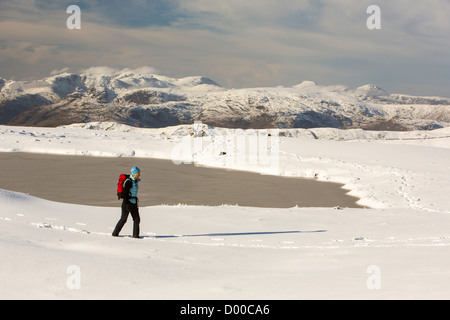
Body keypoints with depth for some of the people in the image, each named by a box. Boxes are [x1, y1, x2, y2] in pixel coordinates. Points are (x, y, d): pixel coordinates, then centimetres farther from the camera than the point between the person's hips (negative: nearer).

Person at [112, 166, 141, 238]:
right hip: (127, 202, -8)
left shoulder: (136, 181, 11)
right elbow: (125, 193, -17)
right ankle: (115, 233, 9)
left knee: (137, 219, 2)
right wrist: (126, 204, -22)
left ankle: (135, 235, 5)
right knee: (124, 219, -2)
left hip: (134, 203, 8)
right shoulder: (128, 181, -14)